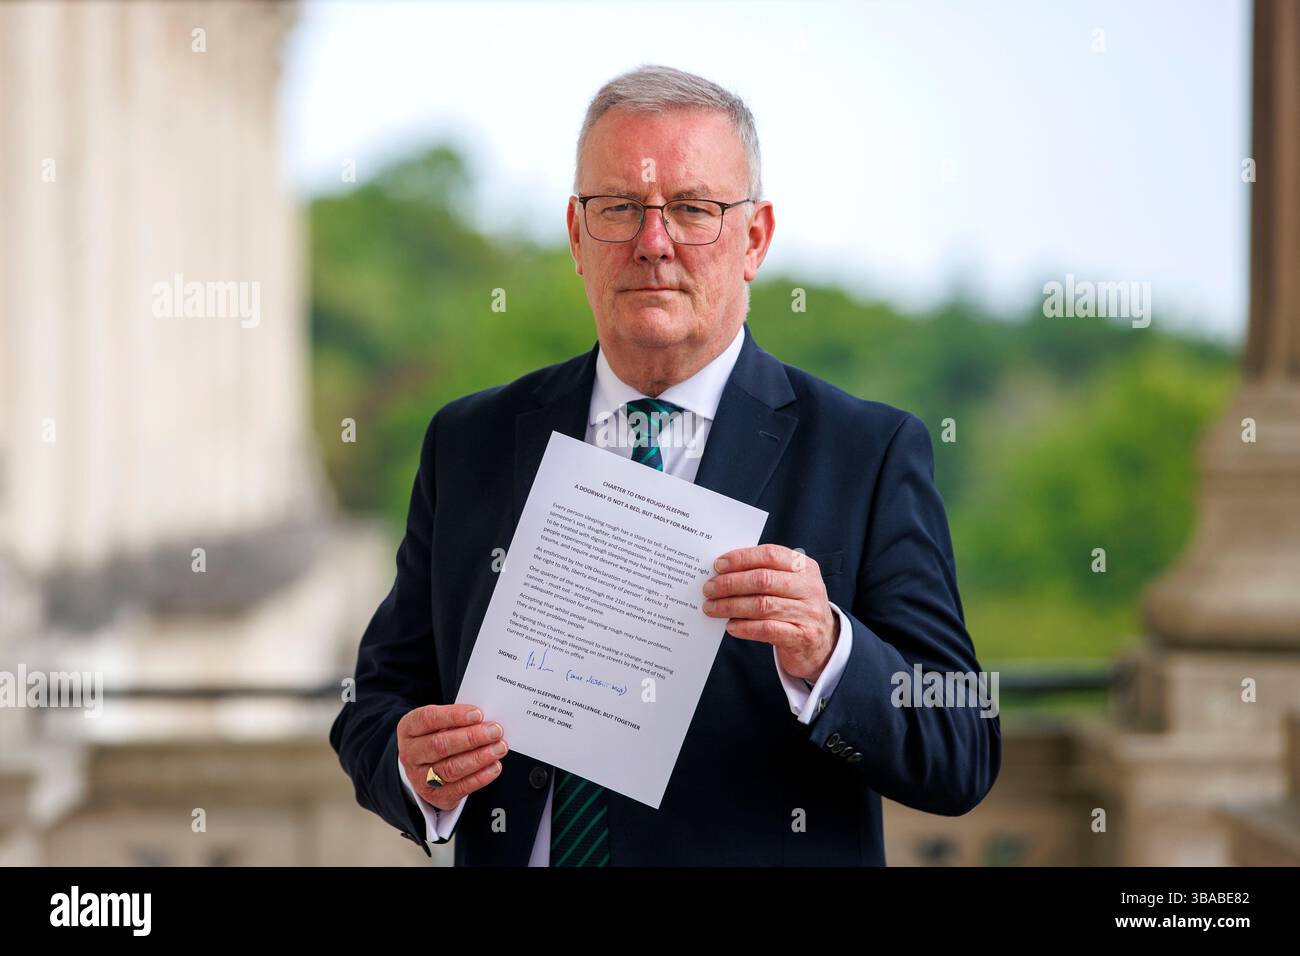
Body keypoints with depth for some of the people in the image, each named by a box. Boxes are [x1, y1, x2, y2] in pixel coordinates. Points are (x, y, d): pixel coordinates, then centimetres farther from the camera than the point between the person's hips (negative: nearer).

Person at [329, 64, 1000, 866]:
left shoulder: (870, 454, -8)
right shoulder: (470, 444, 1)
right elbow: (382, 696, 3)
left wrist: (824, 657, -30)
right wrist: (414, 767, -18)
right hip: (513, 855, 2)